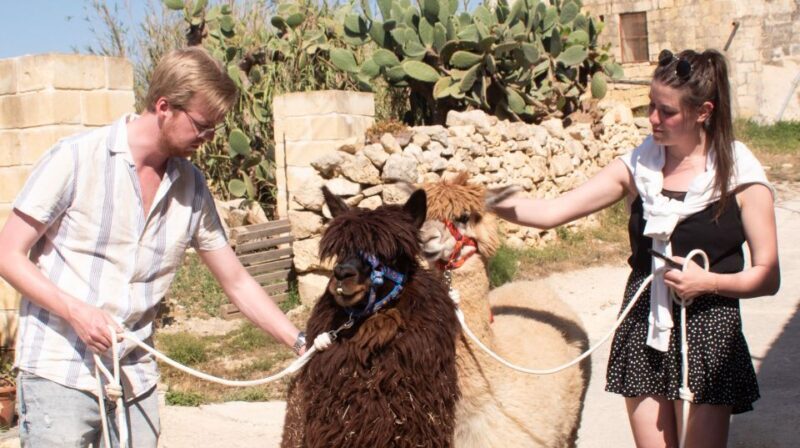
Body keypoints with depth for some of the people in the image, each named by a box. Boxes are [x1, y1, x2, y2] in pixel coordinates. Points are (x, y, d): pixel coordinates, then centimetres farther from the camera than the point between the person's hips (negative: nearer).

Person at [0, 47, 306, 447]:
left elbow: (237, 283, 10)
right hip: (60, 370, -4)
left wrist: (303, 344, 4)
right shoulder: (75, 159, -9)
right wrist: (76, 311, -18)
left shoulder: (191, 186, 4)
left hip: (135, 378, 5)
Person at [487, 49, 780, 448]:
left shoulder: (740, 175, -6)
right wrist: (488, 201, -18)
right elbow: (551, 212, -4)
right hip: (642, 328, 3)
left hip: (707, 330, -3)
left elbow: (768, 277, -3)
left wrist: (710, 281, -19)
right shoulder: (639, 165, 2)